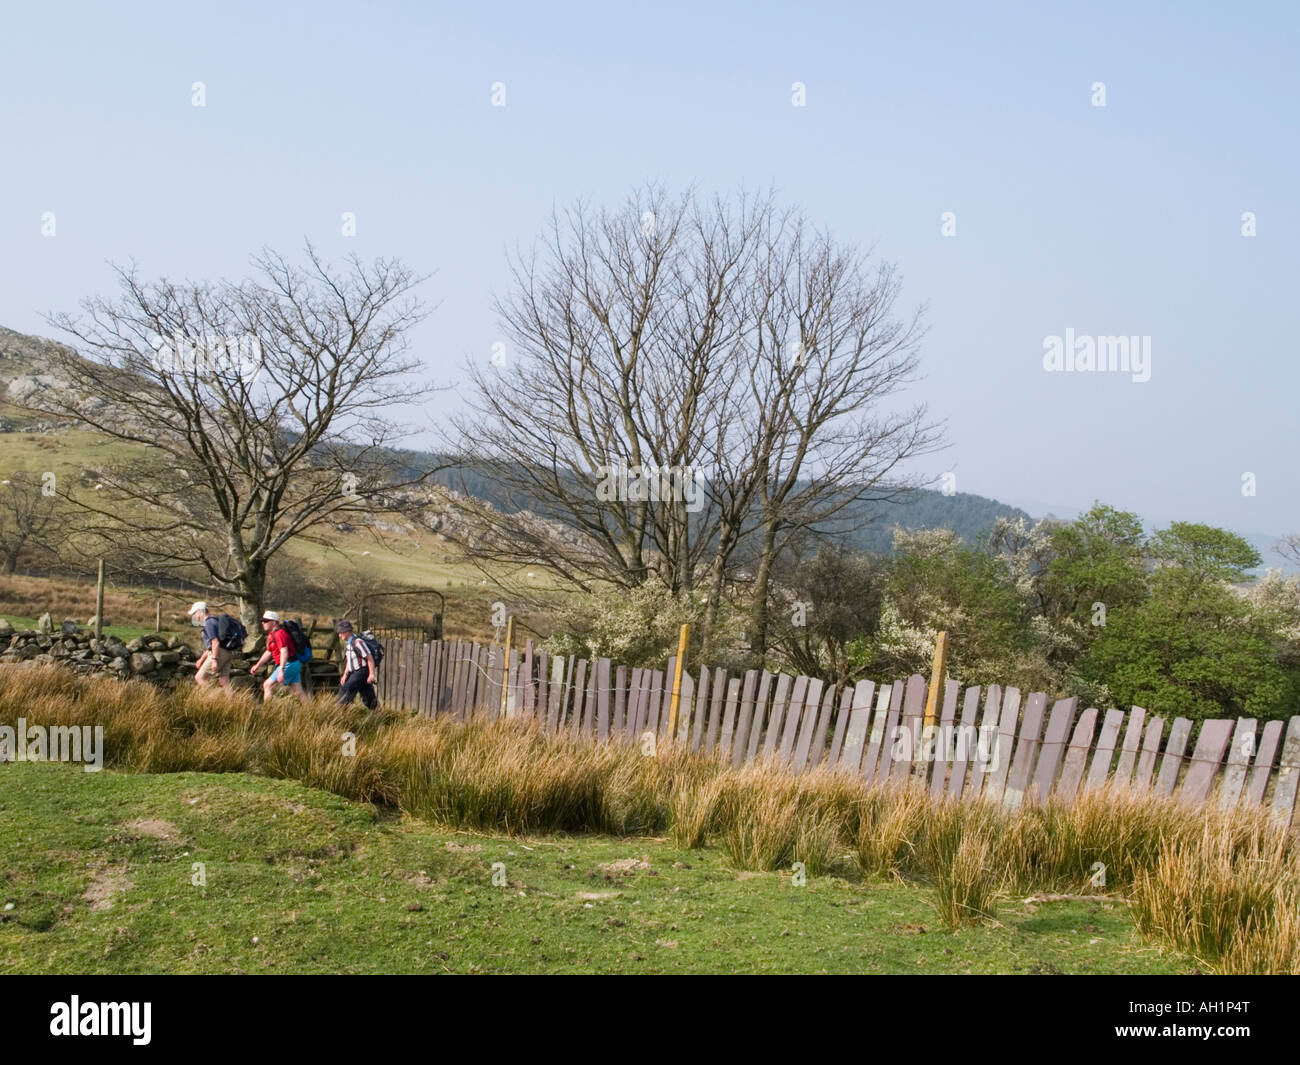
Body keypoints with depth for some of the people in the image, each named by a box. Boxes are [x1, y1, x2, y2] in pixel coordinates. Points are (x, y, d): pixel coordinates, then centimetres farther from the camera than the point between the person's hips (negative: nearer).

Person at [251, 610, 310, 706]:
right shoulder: (271, 634, 17)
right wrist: (257, 666, 28)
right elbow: (268, 652, 27)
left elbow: (284, 652, -24)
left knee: (268, 685, -5)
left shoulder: (279, 633, -15)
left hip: (289, 664, -10)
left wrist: (281, 671, -30)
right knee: (298, 692, 7)